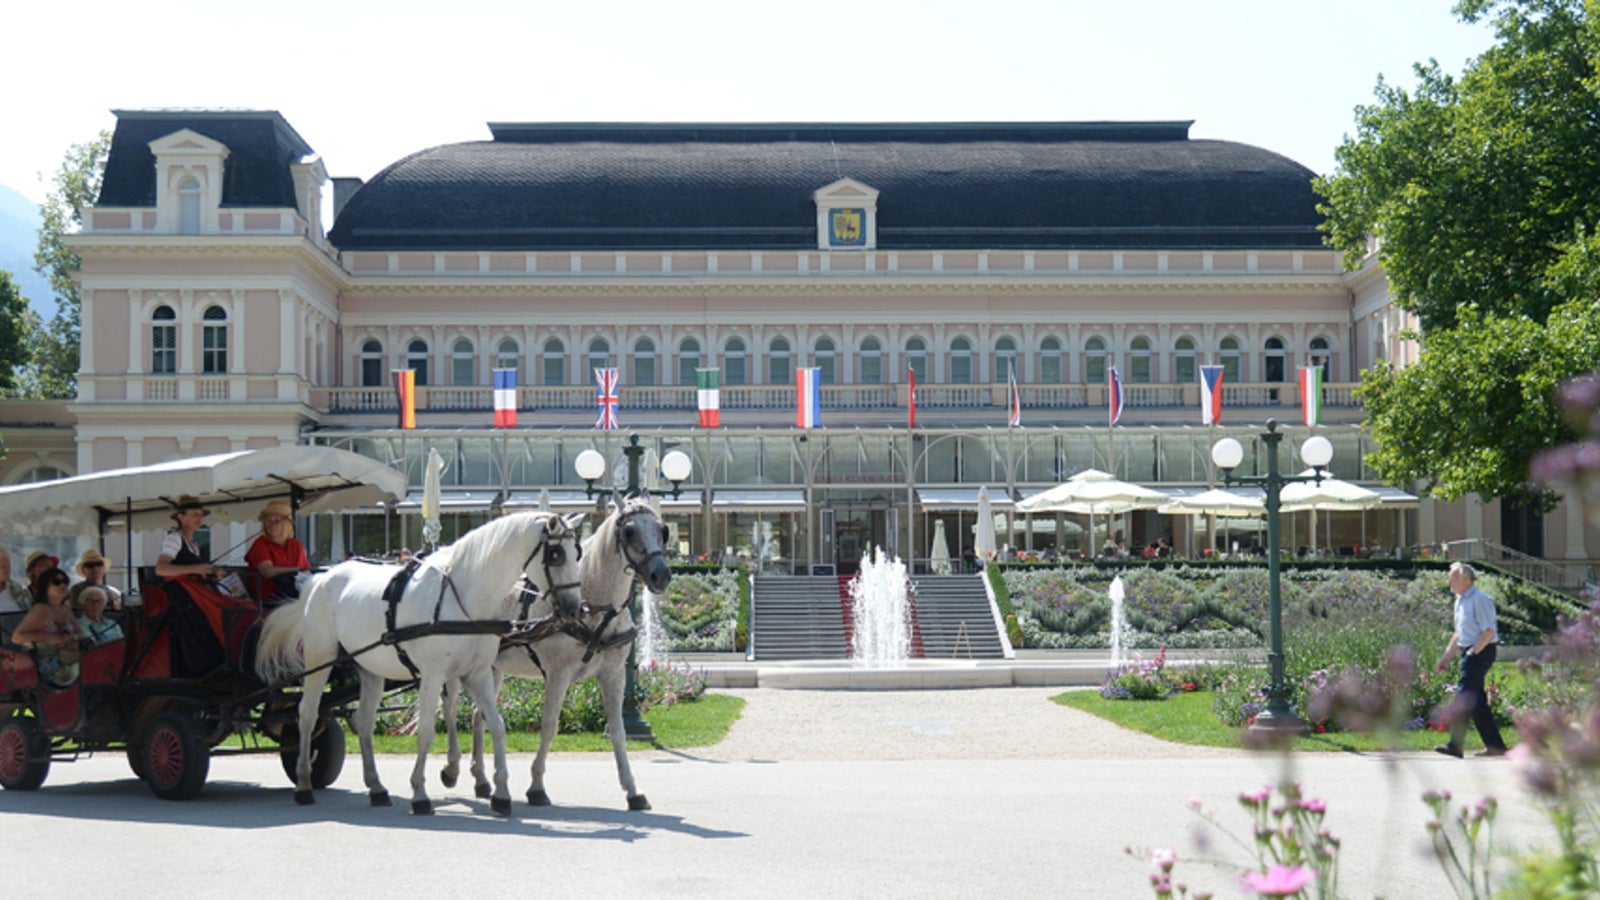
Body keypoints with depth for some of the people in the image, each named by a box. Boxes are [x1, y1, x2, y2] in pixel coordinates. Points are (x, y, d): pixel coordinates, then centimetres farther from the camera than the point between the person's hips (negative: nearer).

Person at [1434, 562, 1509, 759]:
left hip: (1481, 653, -10)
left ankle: (1455, 746, -13)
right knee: (1478, 702, 10)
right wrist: (1446, 658, 21)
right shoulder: (1460, 601, 16)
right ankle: (1495, 745, 16)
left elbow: (1489, 631, -19)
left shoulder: (1480, 600, -14)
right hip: (1470, 653, 10)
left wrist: (1473, 652, -20)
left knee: (1464, 698, -12)